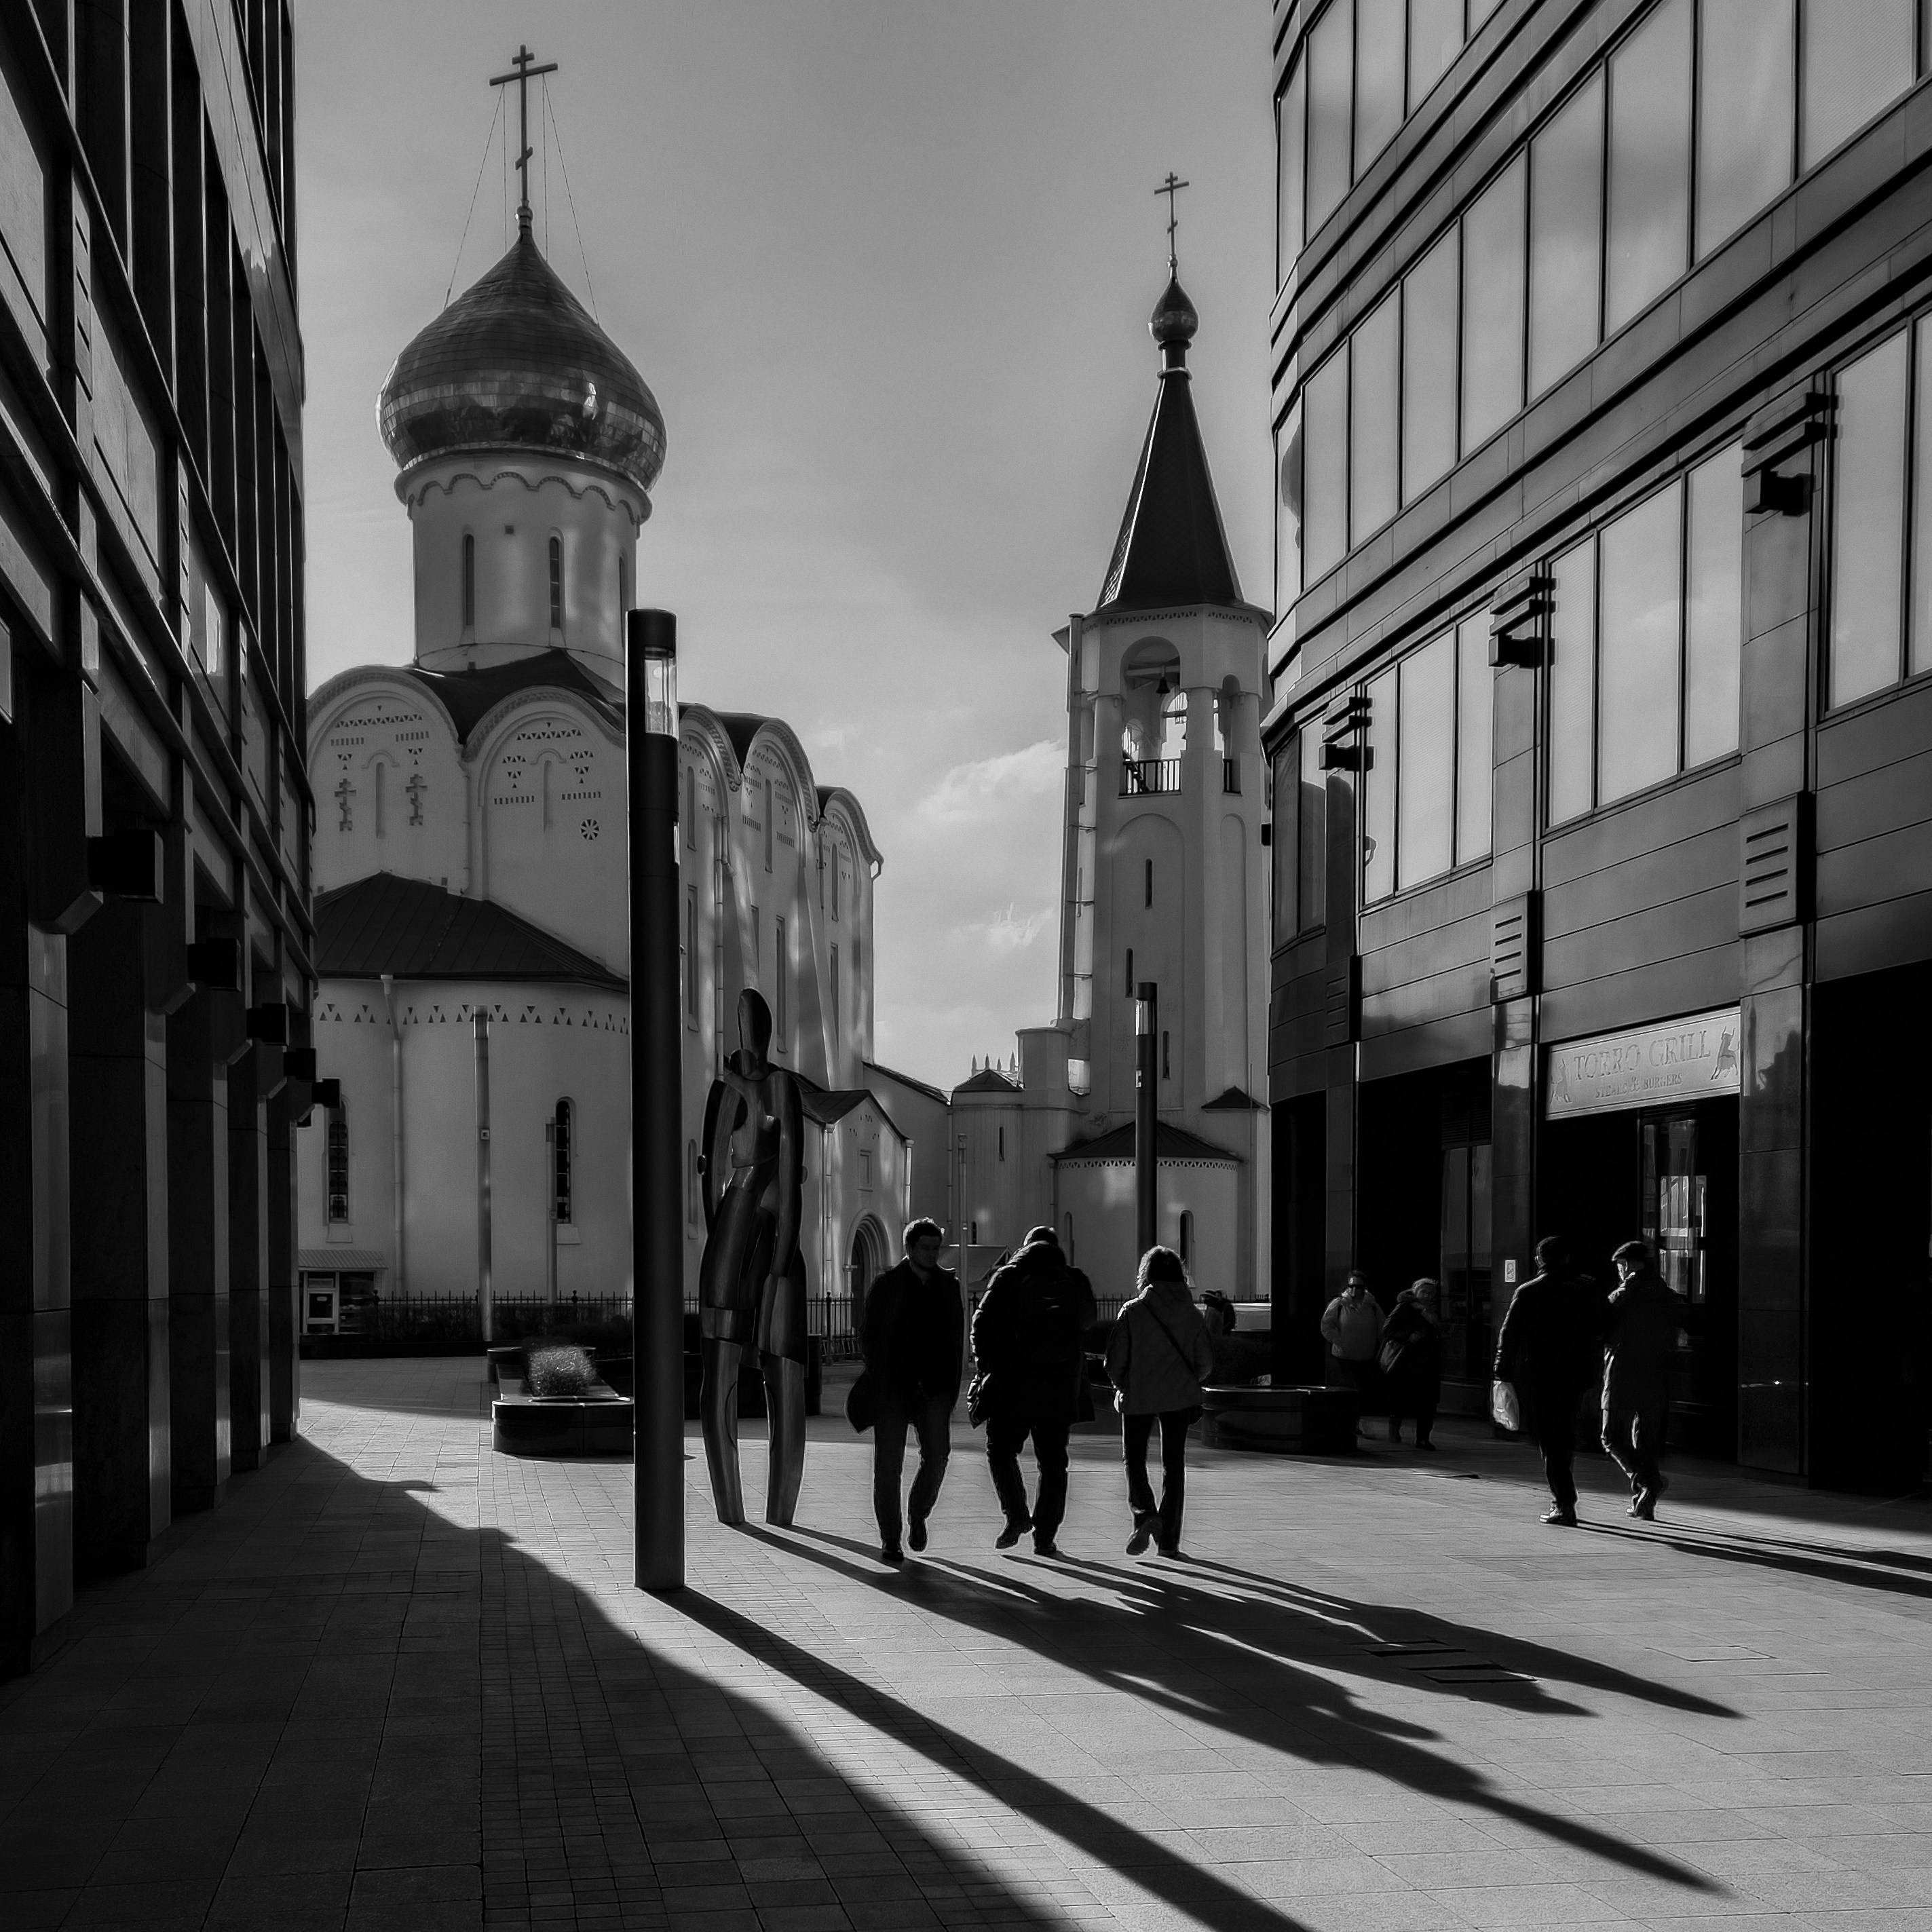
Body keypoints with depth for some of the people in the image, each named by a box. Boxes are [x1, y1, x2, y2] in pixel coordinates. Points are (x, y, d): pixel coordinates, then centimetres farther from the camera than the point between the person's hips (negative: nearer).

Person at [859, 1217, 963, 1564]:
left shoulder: (948, 1284, 11)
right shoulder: (886, 1285, 3)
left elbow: (957, 1336, 15)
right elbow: (867, 1336, 5)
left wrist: (952, 1383, 8)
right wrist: (879, 1379, -3)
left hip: (935, 1387, 2)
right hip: (893, 1388, -2)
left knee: (937, 1454, -11)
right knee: (888, 1463, -1)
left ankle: (918, 1513, 17)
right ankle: (889, 1539, 9)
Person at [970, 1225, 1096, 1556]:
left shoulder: (1008, 1277, -1)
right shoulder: (1077, 1282, 6)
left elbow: (982, 1324, -5)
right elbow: (1087, 1321, 13)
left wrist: (985, 1365, 5)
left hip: (1012, 1383, -2)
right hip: (1062, 1388, 2)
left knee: (1001, 1450, 13)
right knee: (1053, 1460, 9)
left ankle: (1016, 1515, -5)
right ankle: (1045, 1537, 7)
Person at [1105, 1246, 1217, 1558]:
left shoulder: (1133, 1312, -9)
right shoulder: (1191, 1313, 0)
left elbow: (1114, 1360, -9)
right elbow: (1206, 1362, 1)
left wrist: (1122, 1386, 10)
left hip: (1139, 1395, -3)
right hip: (1181, 1396, 3)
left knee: (1134, 1459, 12)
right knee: (1174, 1465, 11)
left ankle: (1144, 1515, -13)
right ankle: (1169, 1540, 9)